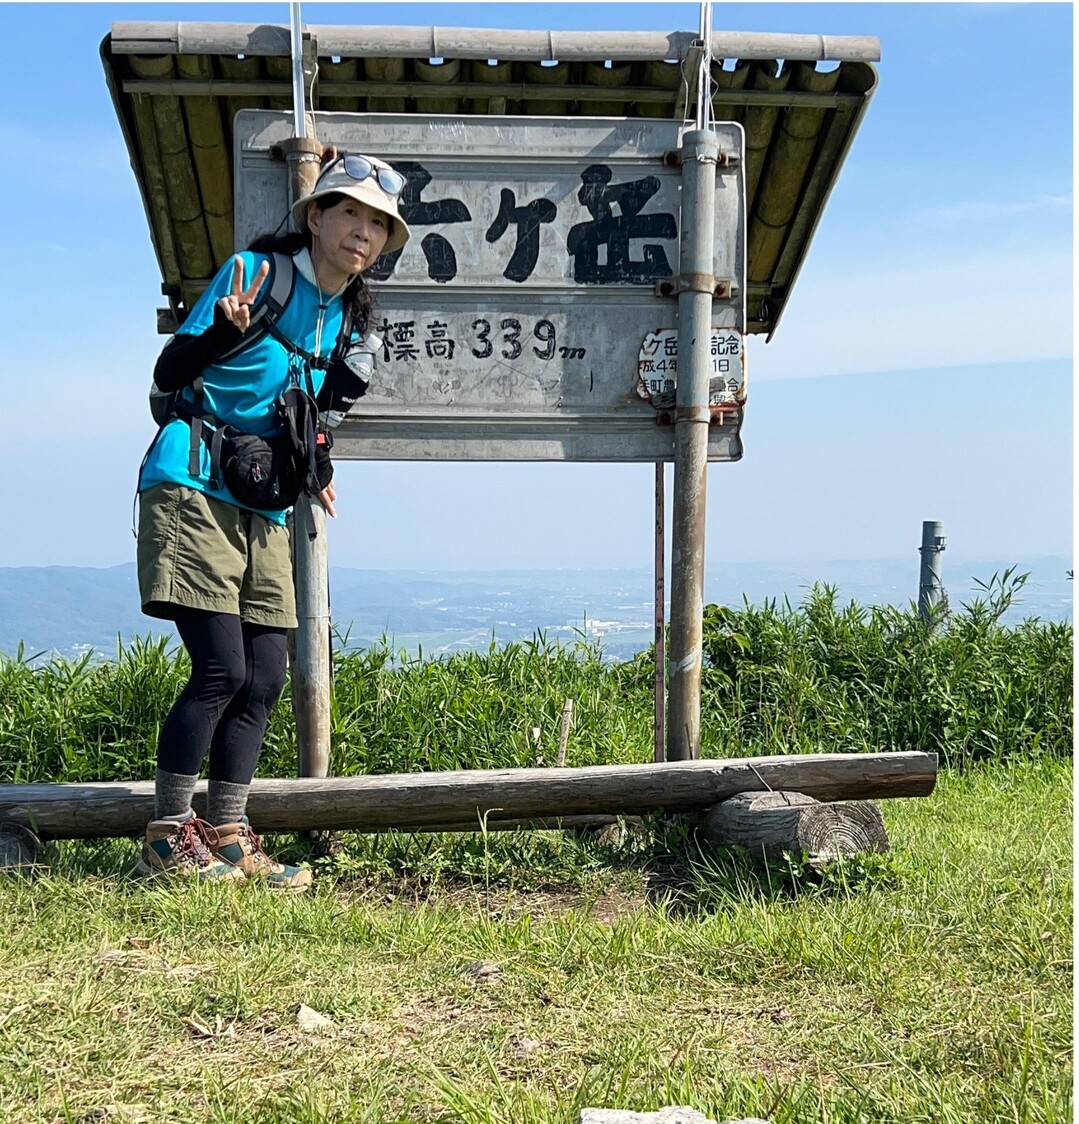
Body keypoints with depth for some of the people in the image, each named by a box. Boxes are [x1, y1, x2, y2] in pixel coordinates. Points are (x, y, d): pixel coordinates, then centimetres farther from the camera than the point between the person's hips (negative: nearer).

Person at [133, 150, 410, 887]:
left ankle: (228, 838, 10)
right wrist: (226, 330, -27)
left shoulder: (348, 317, 13)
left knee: (264, 679, 1)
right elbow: (170, 373, -9)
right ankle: (167, 839, 0)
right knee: (221, 668, -13)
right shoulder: (258, 272, -6)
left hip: (264, 510, 7)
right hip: (192, 490, -7)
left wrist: (317, 460, 6)